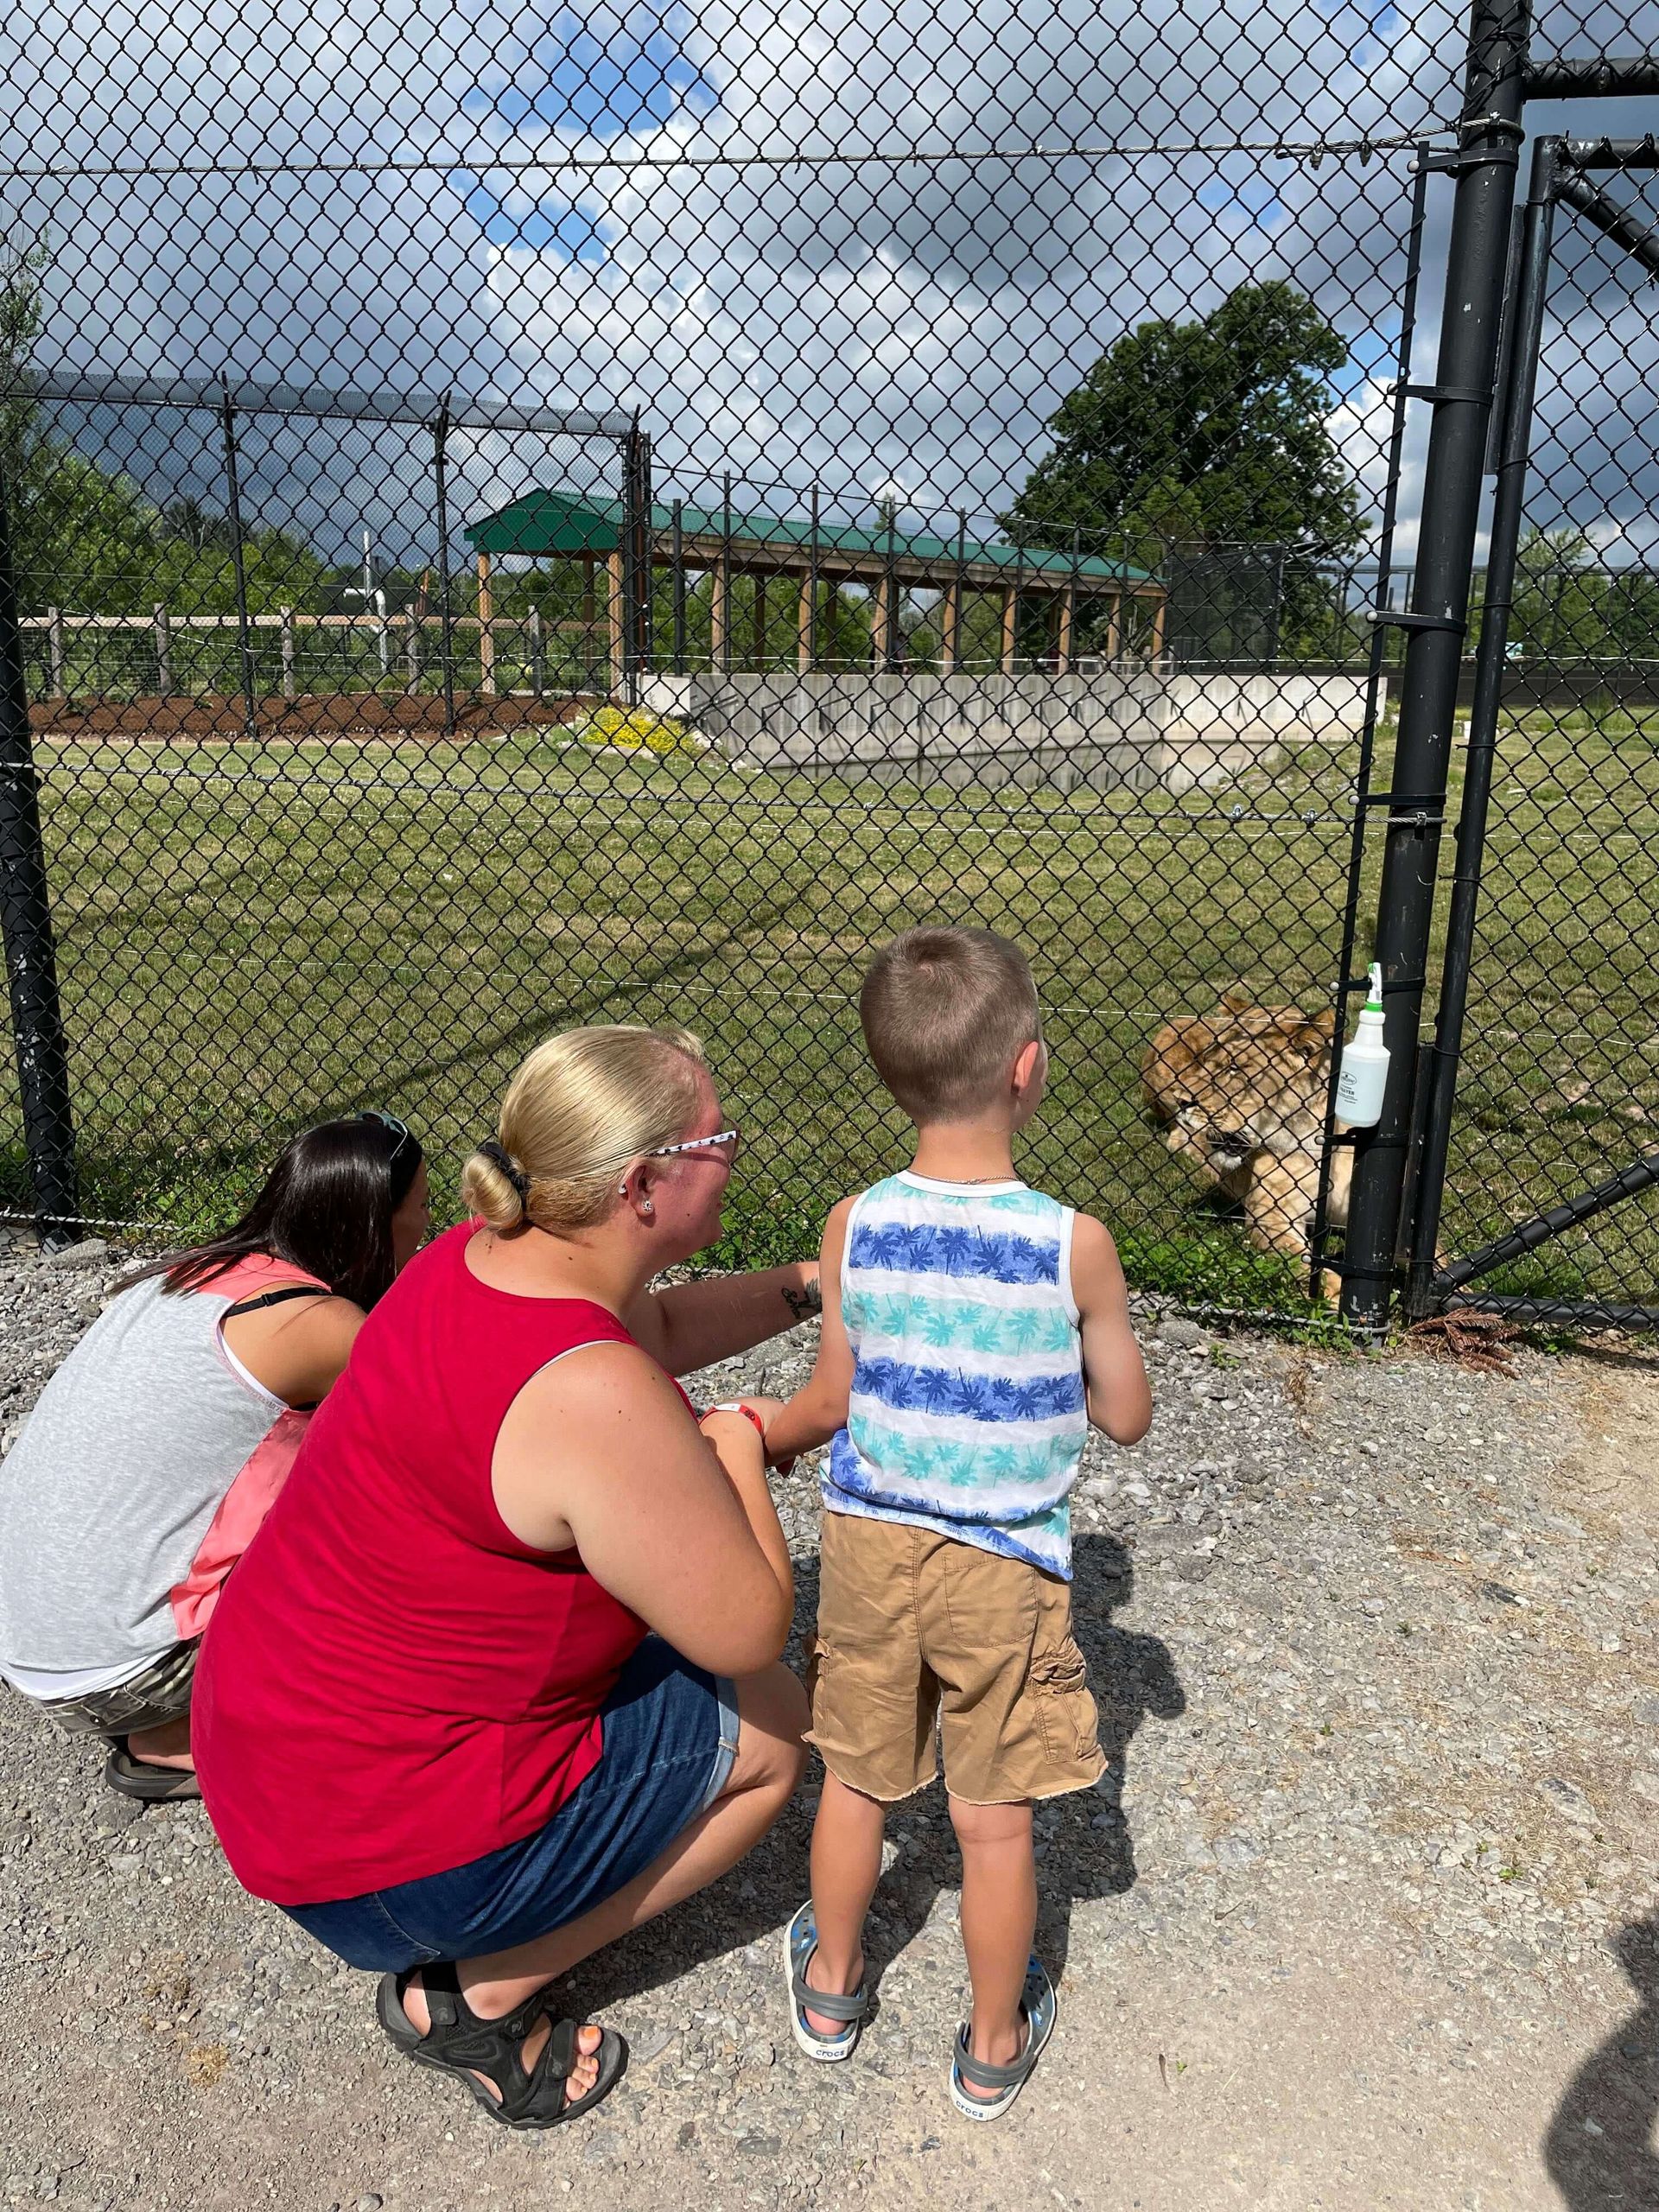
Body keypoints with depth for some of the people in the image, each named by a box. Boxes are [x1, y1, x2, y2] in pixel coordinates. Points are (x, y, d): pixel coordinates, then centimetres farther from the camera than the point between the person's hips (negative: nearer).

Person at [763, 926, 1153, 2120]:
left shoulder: (854, 1225, -13)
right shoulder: (1075, 1244, -20)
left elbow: (832, 1401, -1)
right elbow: (1127, 1415, -8)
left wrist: (752, 1441, 18)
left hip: (869, 1543, 2)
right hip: (1003, 1571, -2)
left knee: (858, 1781, 24)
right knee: (995, 1823, 17)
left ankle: (830, 1985, 46)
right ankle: (994, 2045, 38)